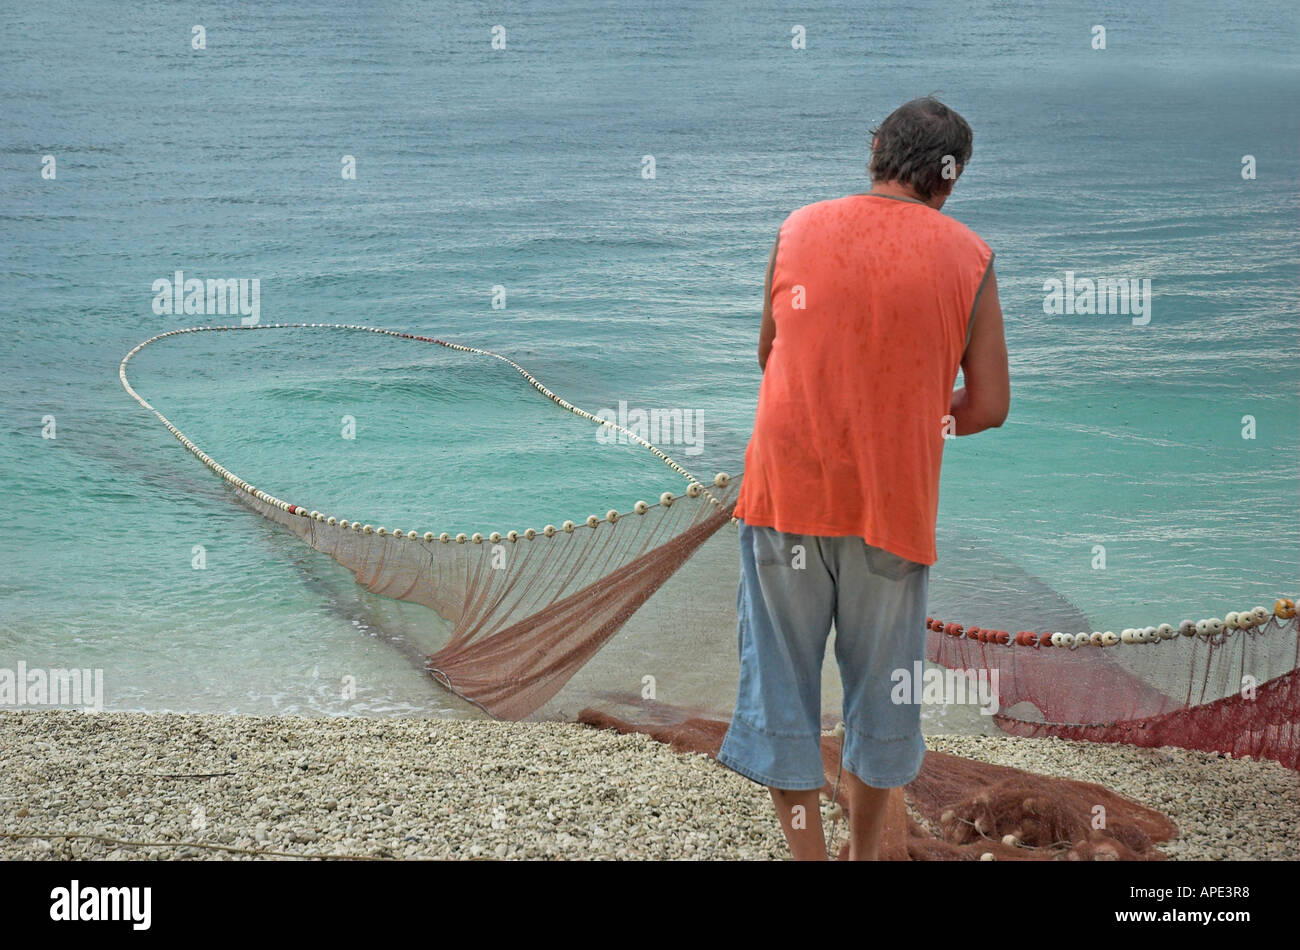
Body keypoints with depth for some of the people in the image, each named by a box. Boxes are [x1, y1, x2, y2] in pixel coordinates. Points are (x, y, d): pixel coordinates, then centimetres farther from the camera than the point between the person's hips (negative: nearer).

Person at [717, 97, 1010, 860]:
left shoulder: (800, 228, 4)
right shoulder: (968, 256, -1)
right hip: (894, 502, 0)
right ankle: (865, 853, 30)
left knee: (781, 685, 10)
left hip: (786, 489, 1)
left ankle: (808, 851, 13)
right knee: (882, 686, 16)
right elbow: (990, 406, -3)